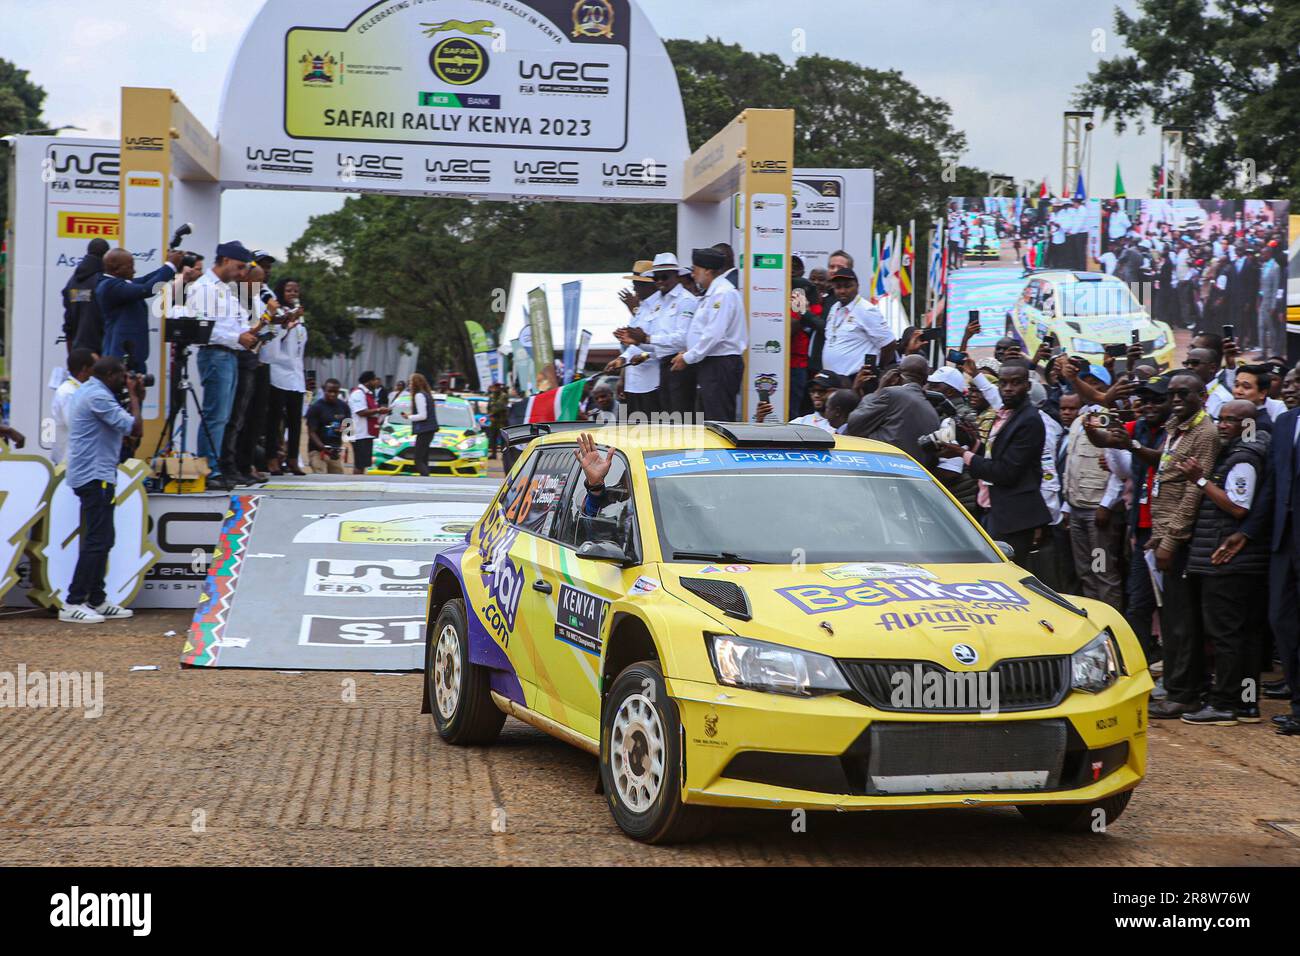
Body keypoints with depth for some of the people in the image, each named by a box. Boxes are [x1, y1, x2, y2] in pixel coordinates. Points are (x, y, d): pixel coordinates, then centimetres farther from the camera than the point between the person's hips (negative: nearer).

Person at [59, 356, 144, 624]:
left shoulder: (86, 392, 17)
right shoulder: (98, 396, -16)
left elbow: (123, 425, 21)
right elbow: (136, 429, -19)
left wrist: (135, 398, 13)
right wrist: (133, 397, -7)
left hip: (93, 475, 11)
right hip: (95, 476, -11)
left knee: (102, 540, 13)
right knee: (97, 541, -11)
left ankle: (97, 601, 15)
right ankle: (72, 604, -13)